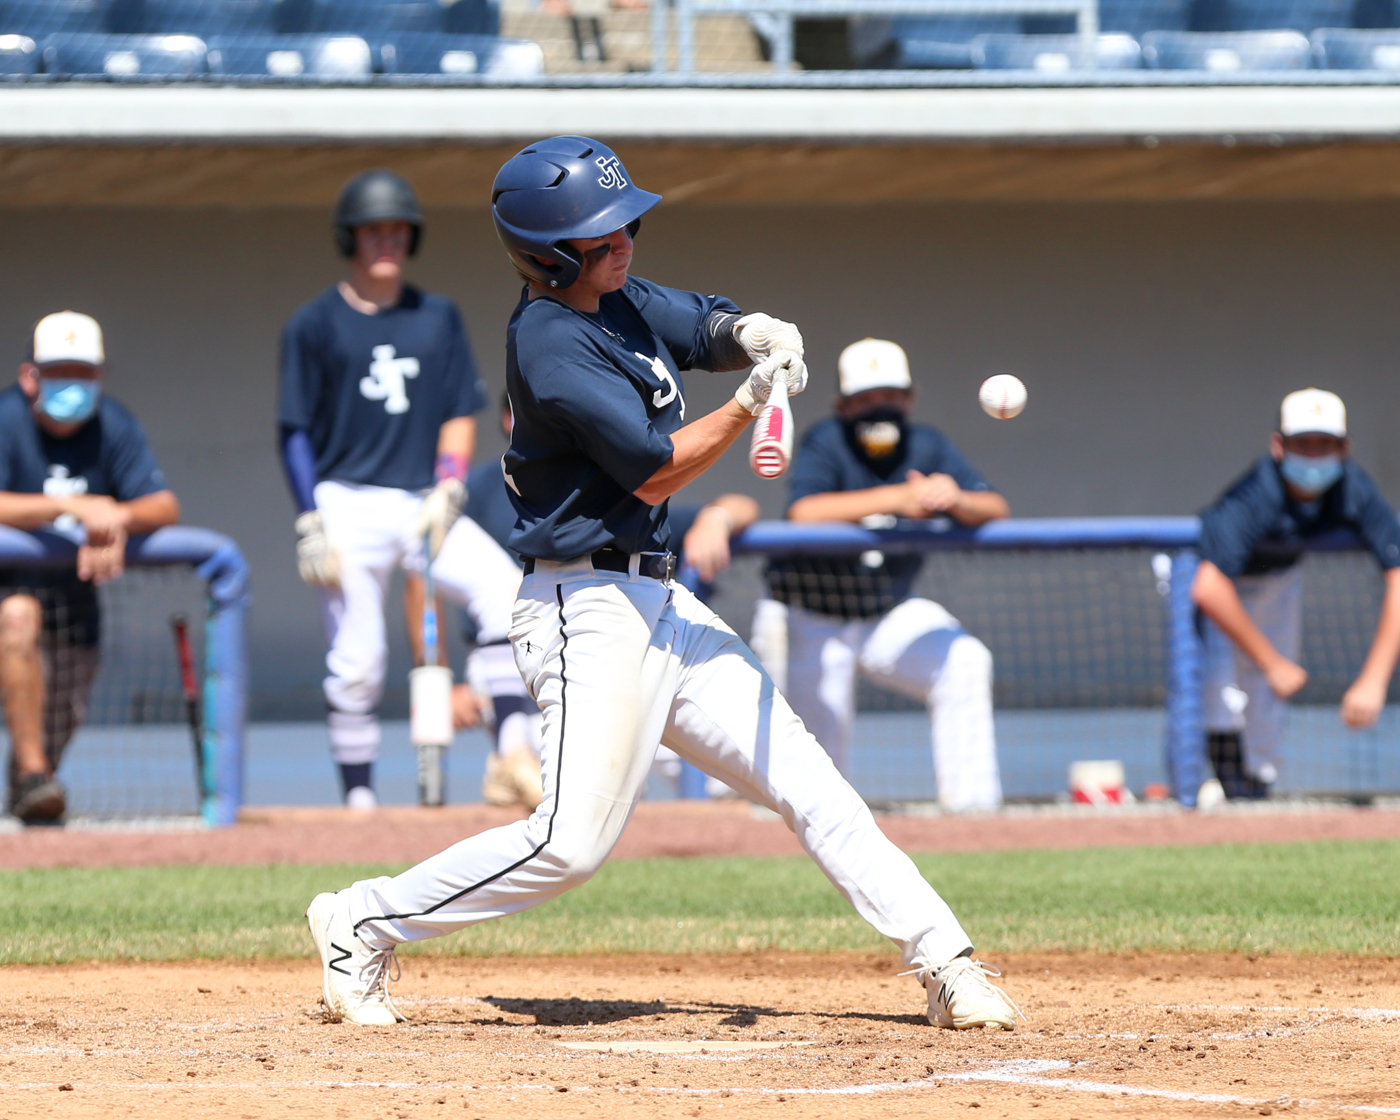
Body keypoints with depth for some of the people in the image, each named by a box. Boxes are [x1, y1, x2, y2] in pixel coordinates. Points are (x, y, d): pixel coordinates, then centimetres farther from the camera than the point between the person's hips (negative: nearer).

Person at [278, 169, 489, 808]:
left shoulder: (439, 318, 13)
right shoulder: (315, 324, 4)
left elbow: (460, 417, 13)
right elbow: (295, 432, 2)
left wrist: (447, 493, -3)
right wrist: (311, 524, -7)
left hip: (426, 504, 3)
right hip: (349, 507, -3)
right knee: (357, 659, -6)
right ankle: (357, 794, 6)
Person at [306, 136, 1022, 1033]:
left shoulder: (620, 301, 10)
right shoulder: (553, 349, -17)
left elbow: (706, 327, 18)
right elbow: (653, 471, -19)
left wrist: (750, 334, -5)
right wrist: (751, 403, -23)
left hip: (659, 605, 9)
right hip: (592, 610, -9)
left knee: (807, 781, 5)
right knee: (573, 841, -14)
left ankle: (946, 965, 7)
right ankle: (364, 925, 1)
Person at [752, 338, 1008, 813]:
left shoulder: (926, 446, -4)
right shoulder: (825, 444, -17)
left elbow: (995, 508, -14)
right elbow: (804, 513, -37)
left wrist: (957, 501, -38)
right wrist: (896, 499, -45)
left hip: (889, 615, 4)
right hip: (810, 621, -4)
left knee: (964, 661, -20)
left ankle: (971, 805, -17)